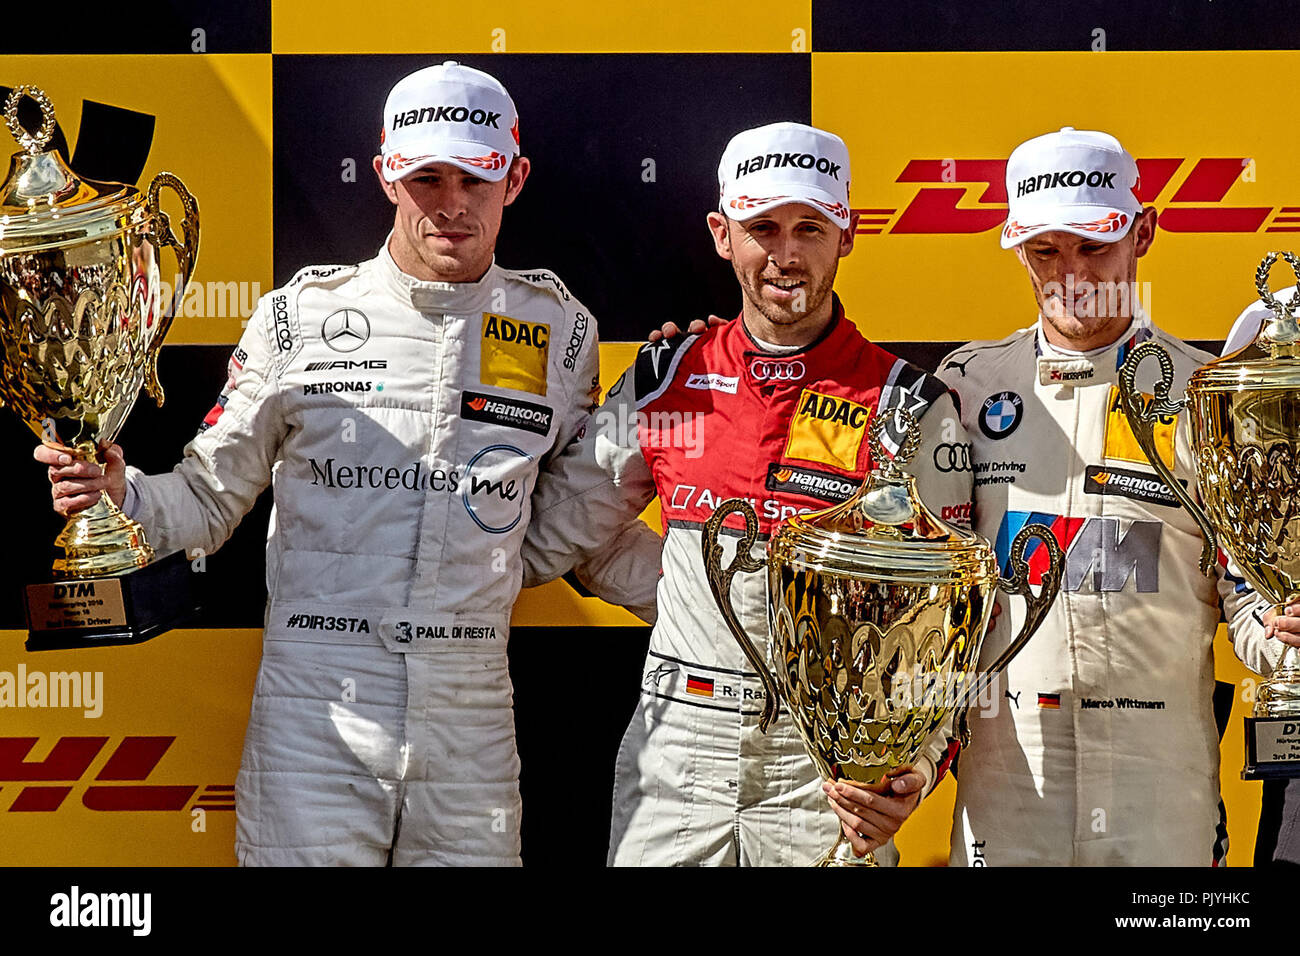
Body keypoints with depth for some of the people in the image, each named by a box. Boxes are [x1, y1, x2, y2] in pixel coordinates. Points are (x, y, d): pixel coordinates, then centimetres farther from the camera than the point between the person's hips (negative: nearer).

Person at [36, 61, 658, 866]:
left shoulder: (557, 330, 5)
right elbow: (208, 504, 7)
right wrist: (119, 493, -12)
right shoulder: (299, 318, 2)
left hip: (471, 718, 2)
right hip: (313, 714, -1)